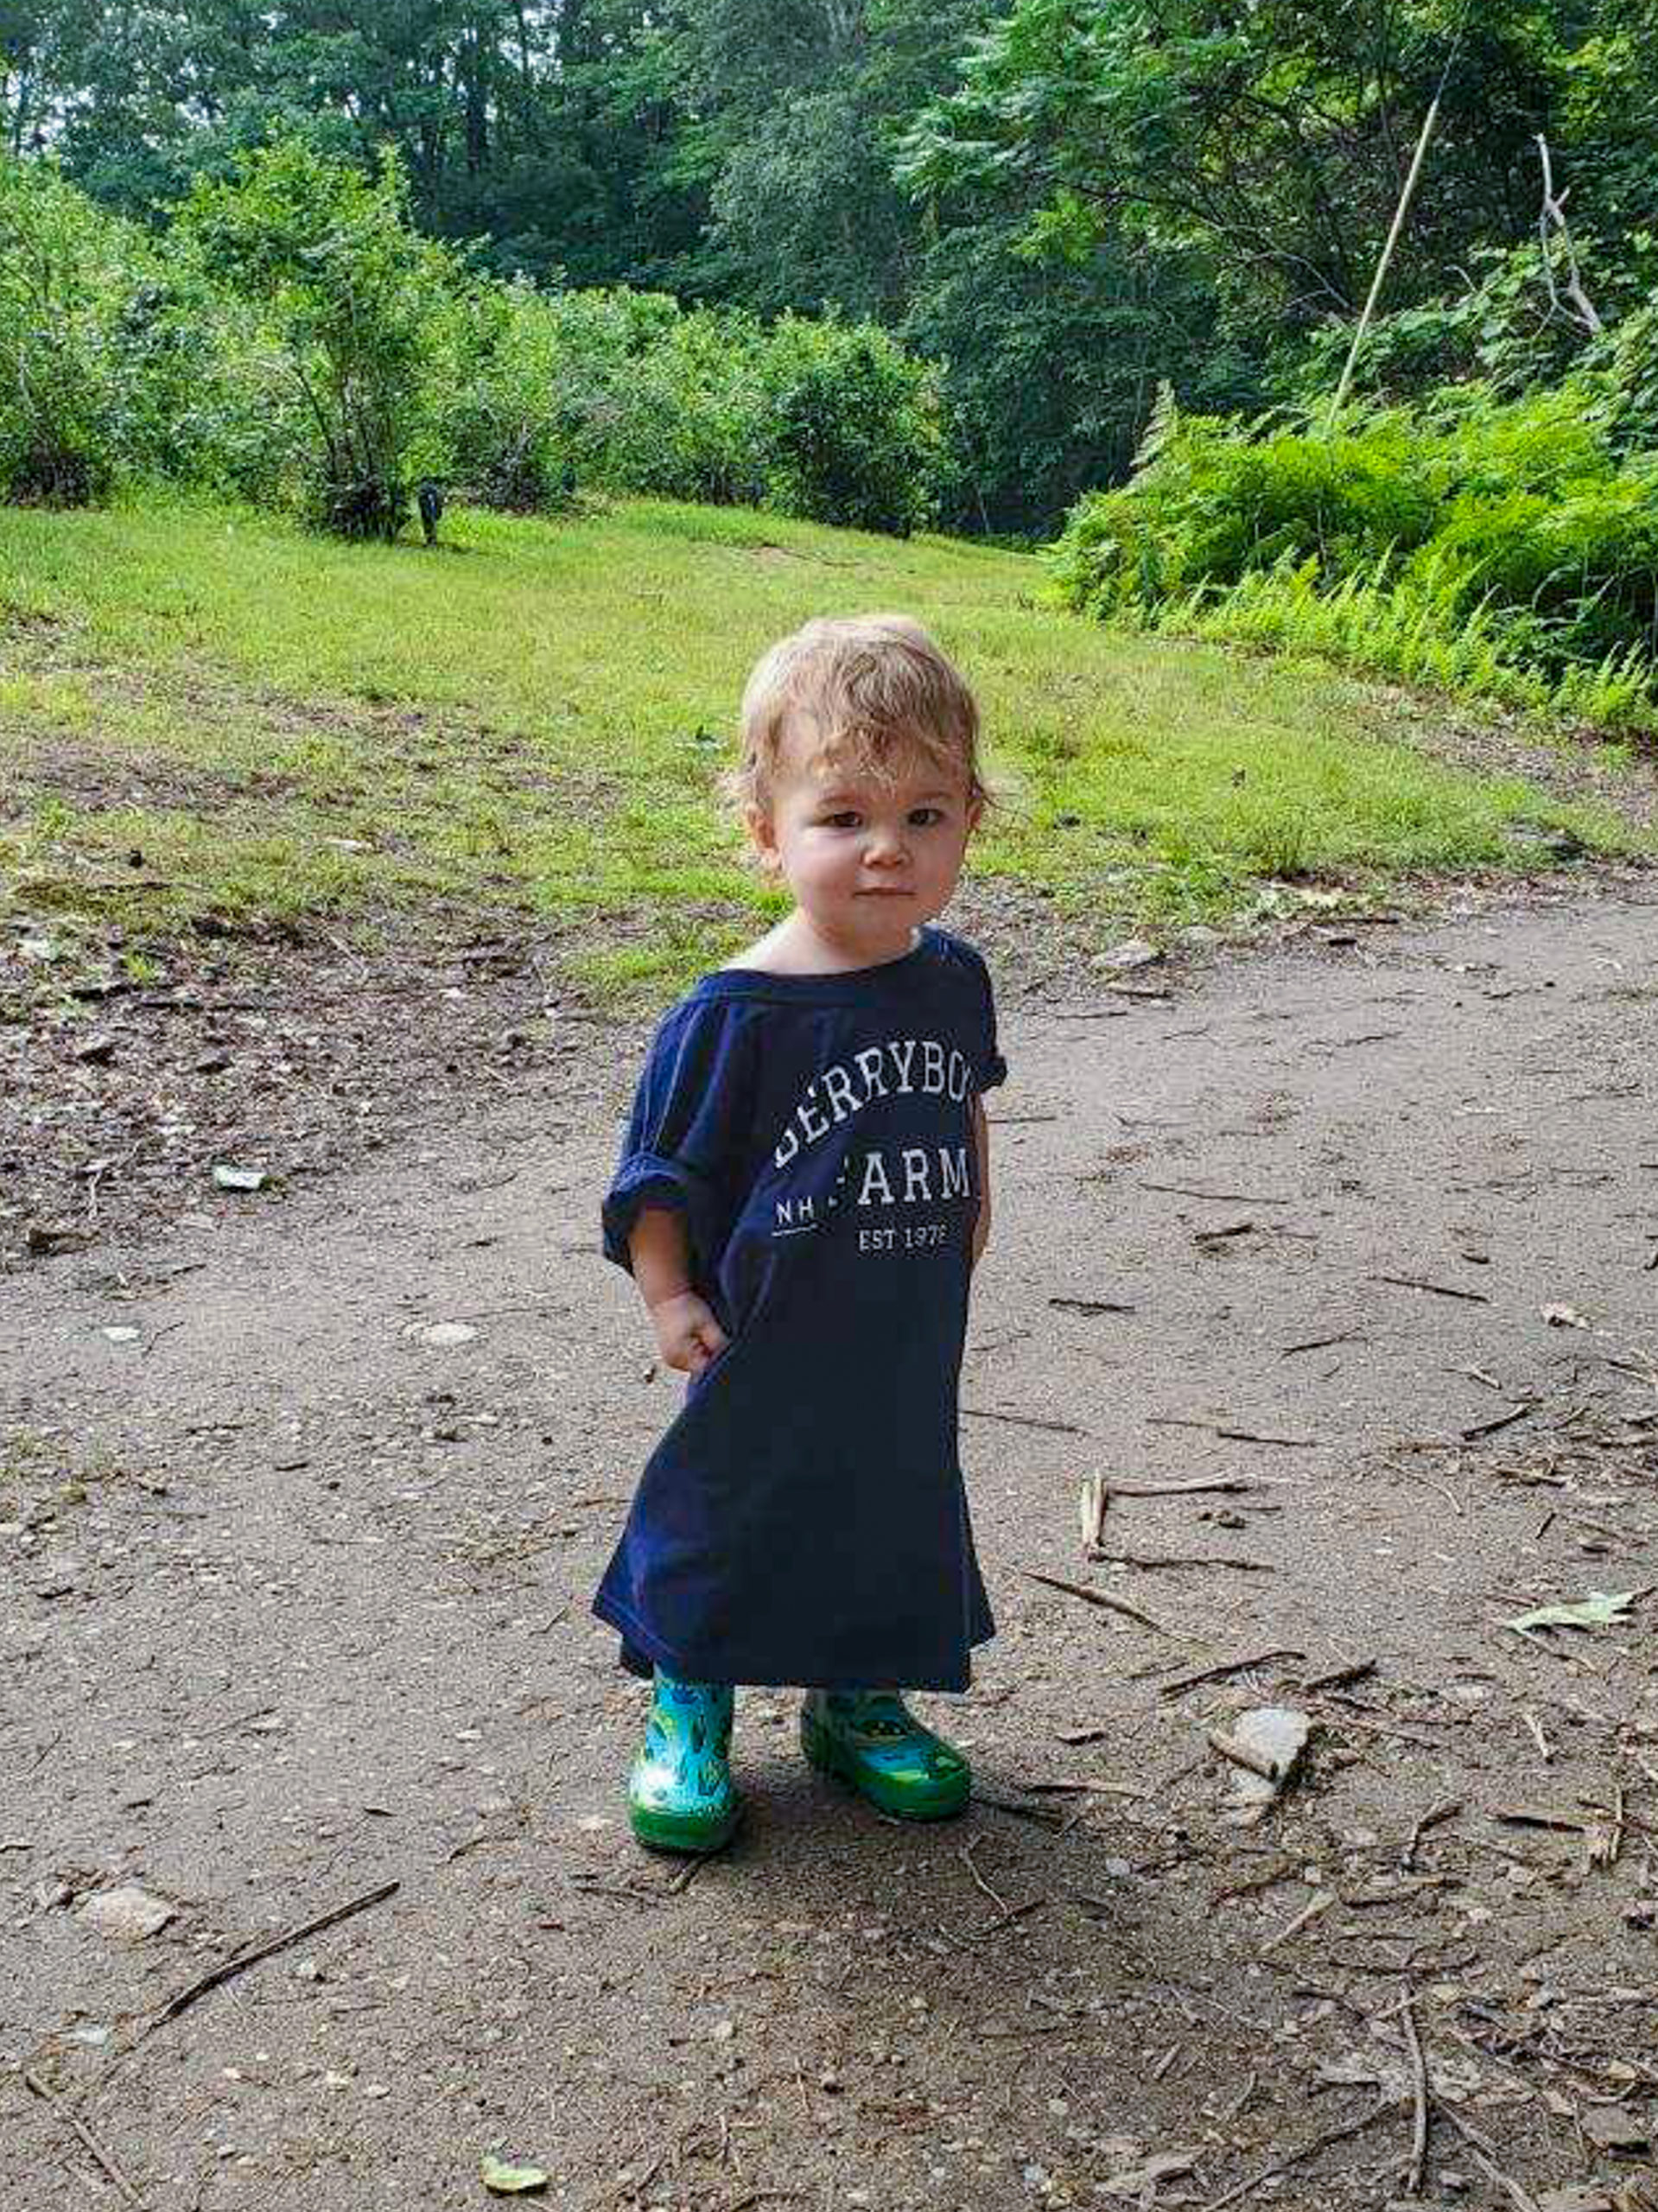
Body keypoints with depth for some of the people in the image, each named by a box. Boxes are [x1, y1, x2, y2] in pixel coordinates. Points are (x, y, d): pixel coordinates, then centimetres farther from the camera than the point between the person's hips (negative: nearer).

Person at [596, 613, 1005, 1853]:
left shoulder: (951, 979, -4)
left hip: (909, 1346, 5)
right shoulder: (736, 1015, -21)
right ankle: (689, 1717, 35)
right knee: (727, 1524, 12)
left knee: (899, 1516, 19)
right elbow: (663, 1172, -11)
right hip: (771, 1351, -5)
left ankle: (859, 1702, 43)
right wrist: (669, 1299, -17)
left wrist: (972, 1208, 20)